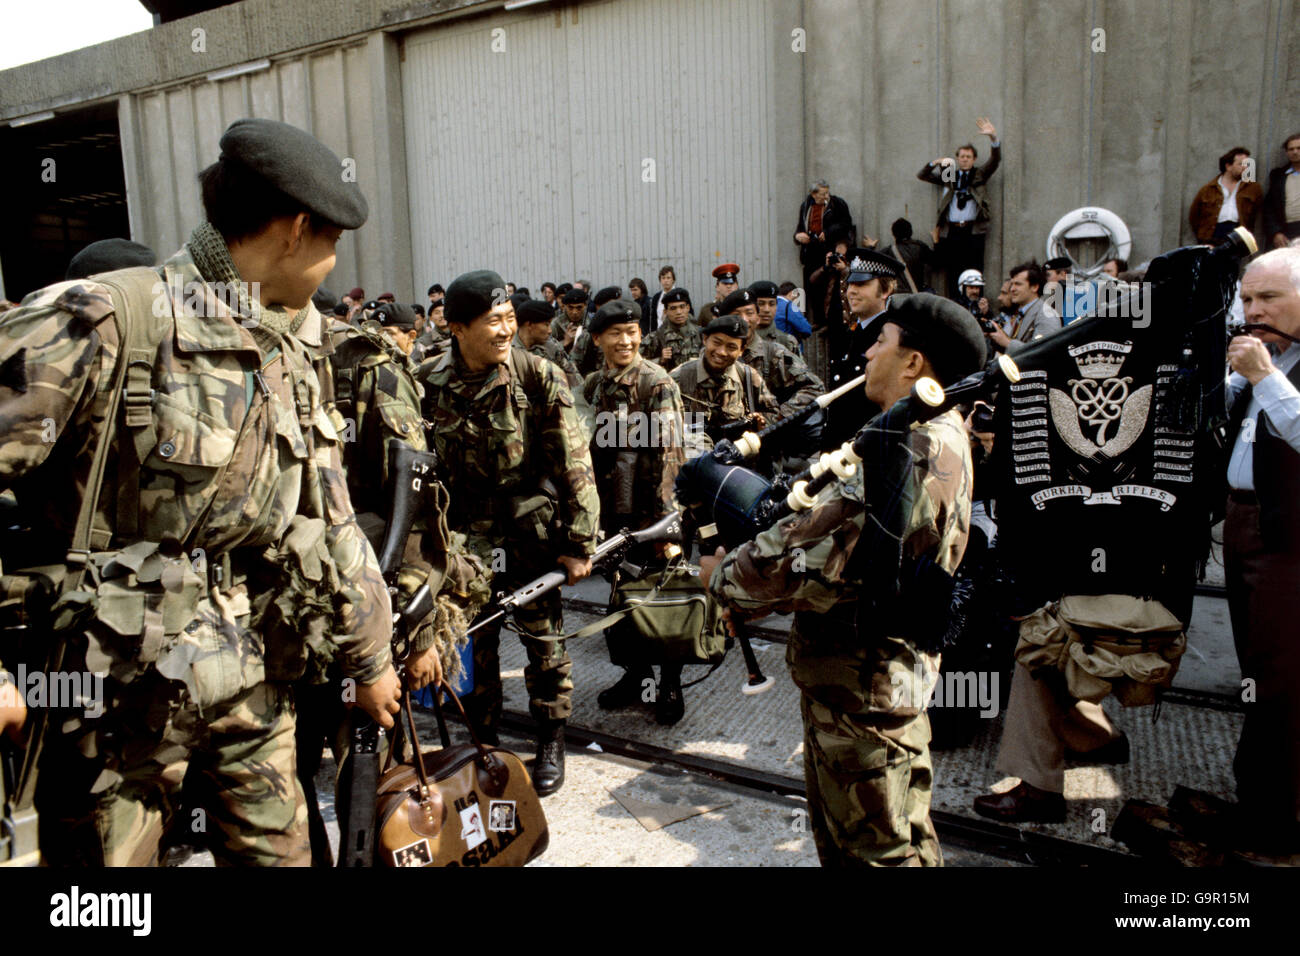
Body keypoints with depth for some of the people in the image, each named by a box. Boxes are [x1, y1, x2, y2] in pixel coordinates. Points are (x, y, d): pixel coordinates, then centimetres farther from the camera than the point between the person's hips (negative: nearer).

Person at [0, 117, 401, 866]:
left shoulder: (295, 351, 6)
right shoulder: (104, 326, -18)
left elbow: (328, 518, 11)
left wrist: (371, 657, 17)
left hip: (259, 683, 6)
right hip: (127, 689, -6)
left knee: (280, 850, 17)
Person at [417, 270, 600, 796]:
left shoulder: (540, 378, -12)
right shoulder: (428, 383, -5)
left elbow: (574, 466, -9)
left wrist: (580, 543, -9)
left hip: (530, 531, -2)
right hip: (465, 535, 2)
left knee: (544, 637, 6)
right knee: (474, 642, 11)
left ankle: (551, 742, 25)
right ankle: (482, 741, 30)